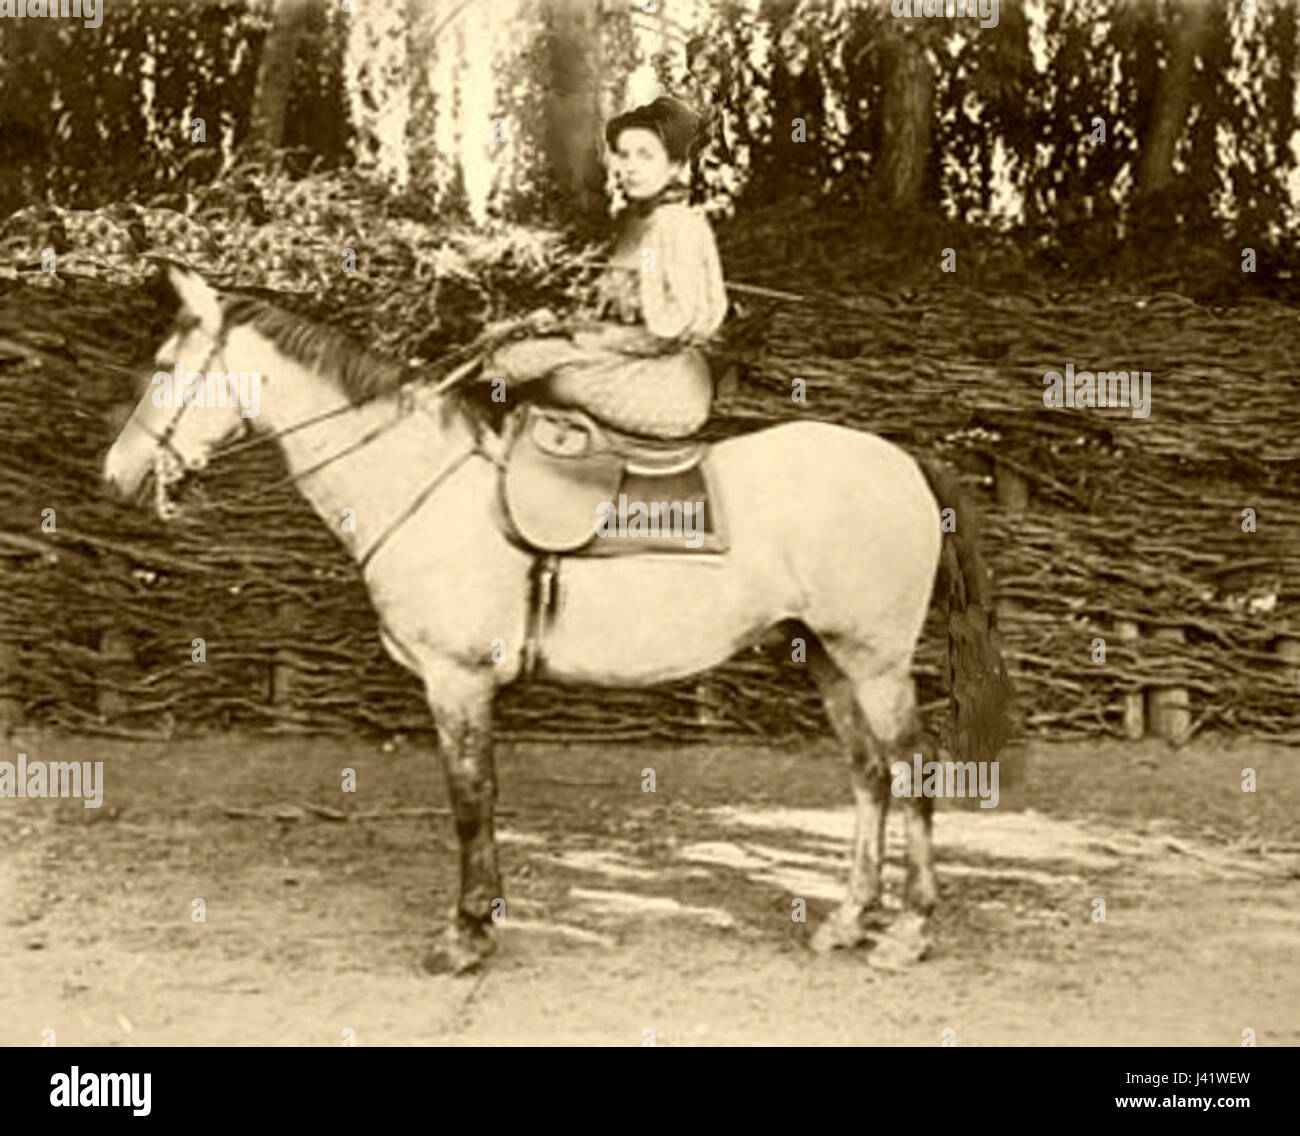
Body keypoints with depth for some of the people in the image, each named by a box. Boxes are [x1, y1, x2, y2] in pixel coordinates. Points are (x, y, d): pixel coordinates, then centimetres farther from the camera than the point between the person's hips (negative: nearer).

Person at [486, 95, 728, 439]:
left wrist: (593, 335, -12)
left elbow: (671, 332, -20)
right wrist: (567, 324, 2)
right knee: (509, 357, 2)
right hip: (633, 365, 9)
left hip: (667, 381, -9)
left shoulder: (677, 225, -16)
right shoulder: (632, 218, 12)